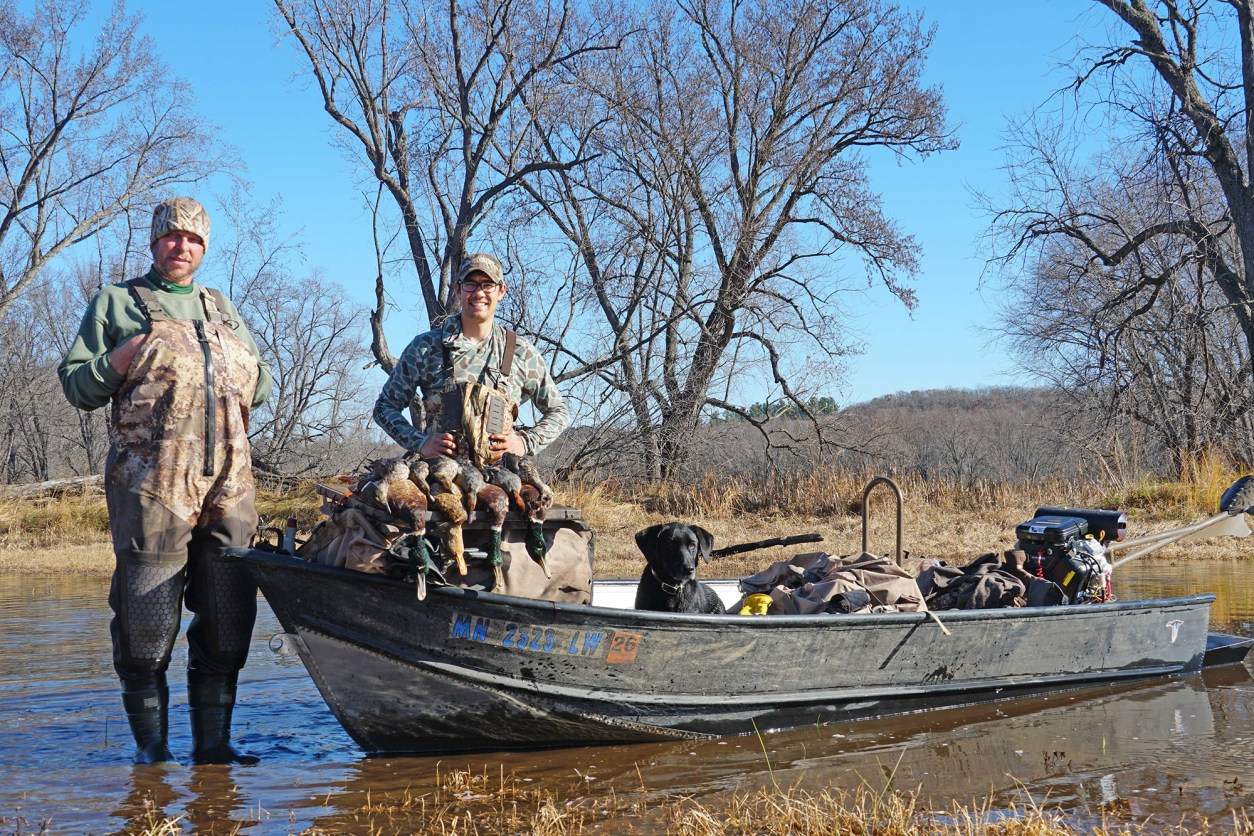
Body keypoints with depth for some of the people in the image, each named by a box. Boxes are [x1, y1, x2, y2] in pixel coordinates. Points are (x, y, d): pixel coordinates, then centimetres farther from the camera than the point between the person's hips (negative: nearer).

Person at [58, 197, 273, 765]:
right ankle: (151, 744, 8)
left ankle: (212, 741, 11)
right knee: (148, 620, -5)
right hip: (151, 483, -4)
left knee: (228, 616, 3)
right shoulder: (116, 303, 12)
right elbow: (76, 386, 7)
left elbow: (261, 387, 27)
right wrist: (121, 358, -10)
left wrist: (239, 366, 7)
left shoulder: (221, 309, 24)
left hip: (228, 482, 5)